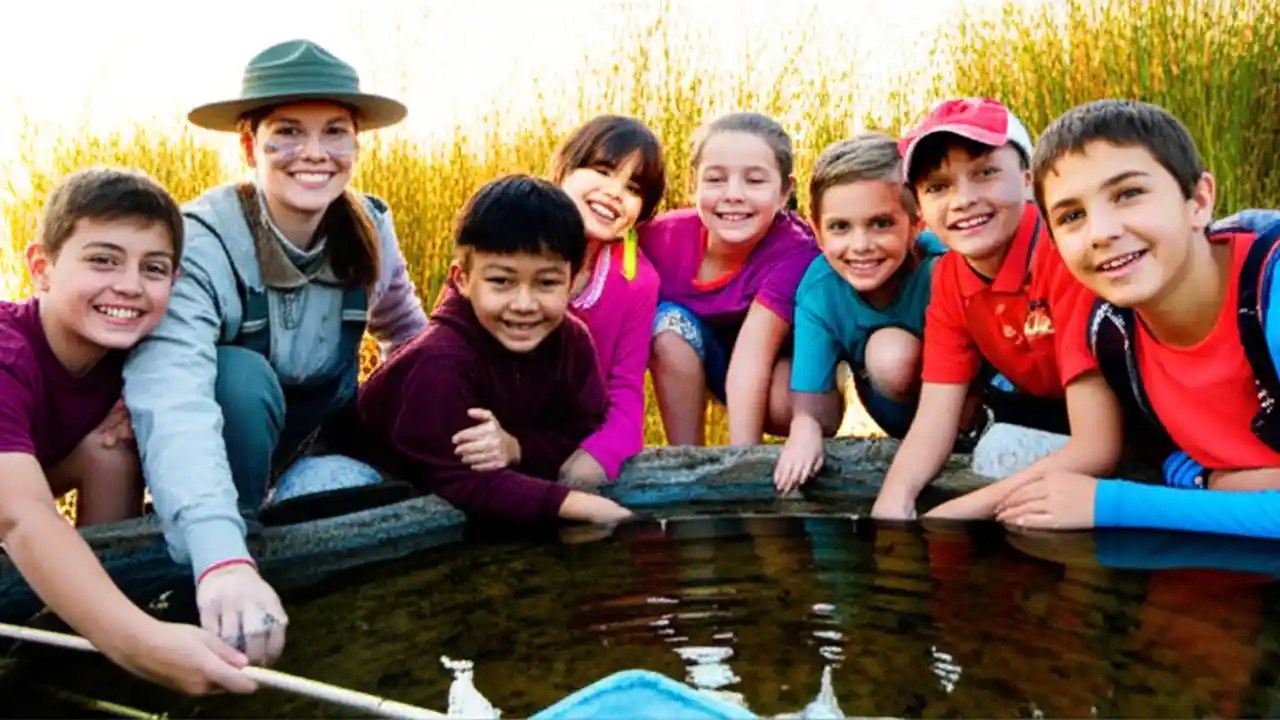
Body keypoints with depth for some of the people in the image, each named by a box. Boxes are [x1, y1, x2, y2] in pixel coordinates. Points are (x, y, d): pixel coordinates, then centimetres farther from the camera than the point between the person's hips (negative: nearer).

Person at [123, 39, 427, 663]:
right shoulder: (198, 245, -30)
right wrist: (221, 560, -62)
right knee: (240, 375, -34)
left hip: (316, 441, 5)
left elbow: (409, 335, 6)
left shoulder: (370, 231, -15)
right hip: (219, 444, -4)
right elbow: (171, 405, -47)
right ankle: (231, 563, -14)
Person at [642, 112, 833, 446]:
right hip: (692, 358, 4)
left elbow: (753, 353, -40)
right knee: (672, 321, -27)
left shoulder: (794, 253, -32)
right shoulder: (664, 236, -23)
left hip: (777, 360, -3)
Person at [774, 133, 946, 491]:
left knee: (892, 350, -28)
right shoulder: (818, 288, -20)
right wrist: (805, 429, -43)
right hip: (908, 409, 2)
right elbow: (807, 405, -20)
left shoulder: (940, 269, -30)